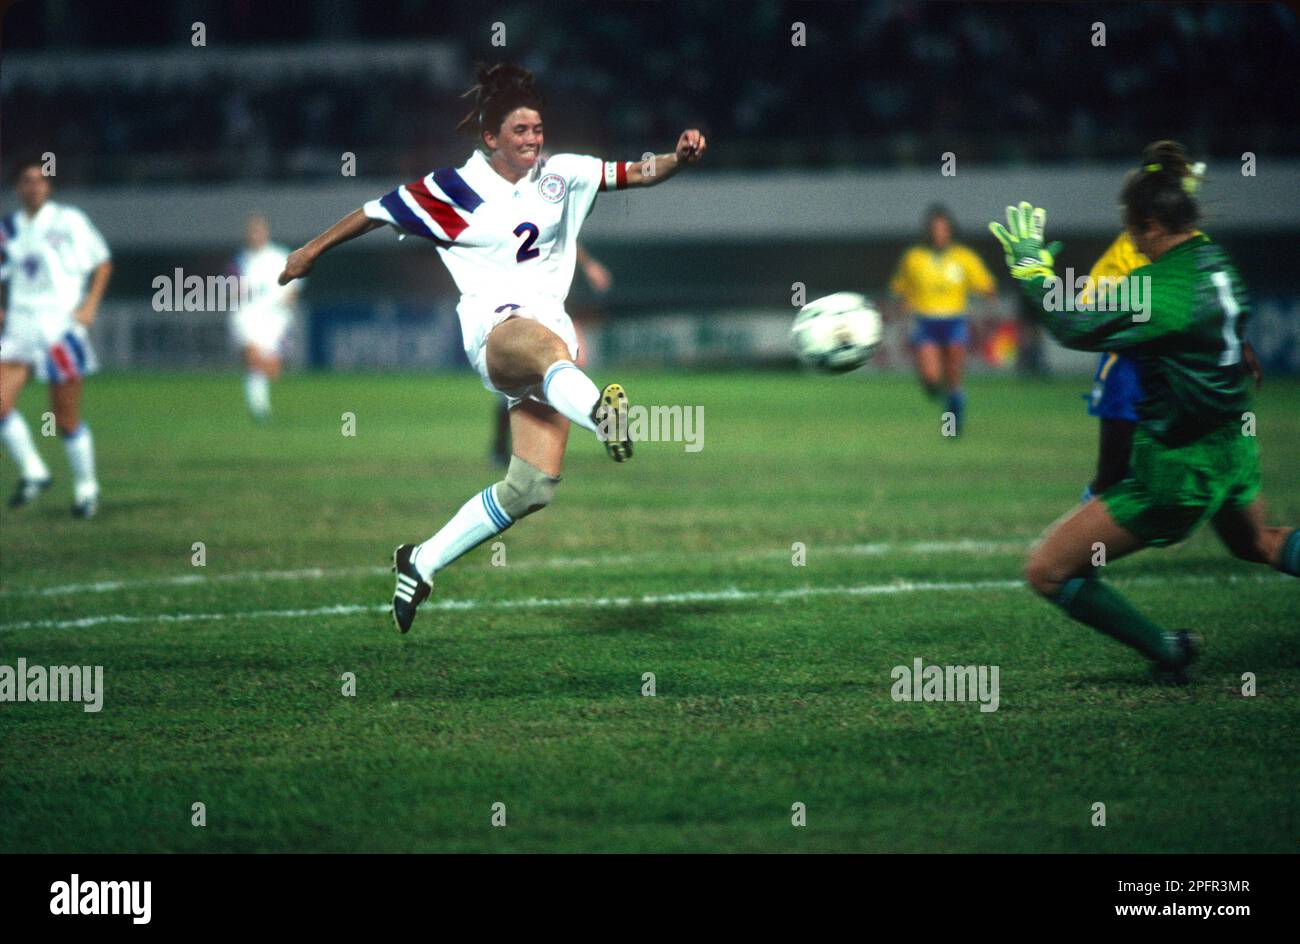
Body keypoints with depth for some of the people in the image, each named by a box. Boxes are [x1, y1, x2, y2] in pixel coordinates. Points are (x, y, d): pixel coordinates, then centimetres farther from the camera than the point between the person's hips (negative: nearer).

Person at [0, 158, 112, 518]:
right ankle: (32, 472, 2)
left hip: (61, 324, -4)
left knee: (66, 419, 0)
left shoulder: (69, 221, -2)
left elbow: (102, 263, 4)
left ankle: (86, 487, 18)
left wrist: (91, 304, -9)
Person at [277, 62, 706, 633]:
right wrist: (311, 253, 27)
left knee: (532, 487, -6)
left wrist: (680, 158, -10)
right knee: (546, 345, -44)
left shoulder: (562, 176, 15)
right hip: (493, 324, -5)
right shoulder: (452, 191, 6)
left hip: (551, 332, 5)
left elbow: (640, 174, 11)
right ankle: (600, 412, -81)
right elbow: (376, 213, 18)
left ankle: (421, 563, 10)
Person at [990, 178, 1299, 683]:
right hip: (1234, 447, 9)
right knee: (1256, 542, 39)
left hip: (1178, 467, -9)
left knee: (1046, 570, -4)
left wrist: (1033, 269, -12)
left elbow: (1077, 329, -24)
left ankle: (1165, 651, 2)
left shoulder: (1164, 287, -24)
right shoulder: (1213, 259, 2)